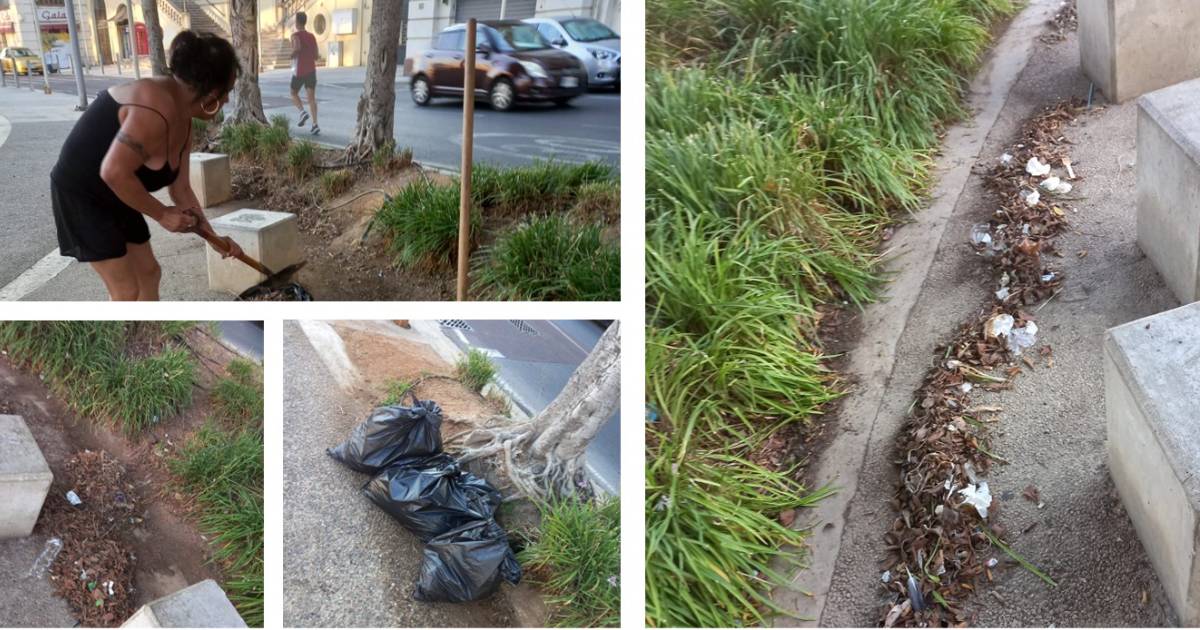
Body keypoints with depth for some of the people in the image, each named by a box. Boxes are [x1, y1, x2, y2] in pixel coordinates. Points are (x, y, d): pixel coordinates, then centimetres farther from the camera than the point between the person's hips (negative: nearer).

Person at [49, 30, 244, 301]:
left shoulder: (183, 119, 3)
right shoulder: (157, 106, -30)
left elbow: (181, 189, 8)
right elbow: (113, 171, -33)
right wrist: (162, 214, -22)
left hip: (115, 197, 10)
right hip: (81, 194, -10)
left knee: (149, 273, 17)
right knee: (127, 291, -7)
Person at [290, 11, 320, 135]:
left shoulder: (295, 35, -7)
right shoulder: (312, 36, 10)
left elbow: (298, 47, -28)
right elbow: (315, 56, 11)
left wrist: (292, 55, -9)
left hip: (299, 71, -4)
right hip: (311, 70, 4)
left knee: (294, 94, 17)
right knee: (311, 97, -2)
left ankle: (302, 112, -9)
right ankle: (315, 124, -15)